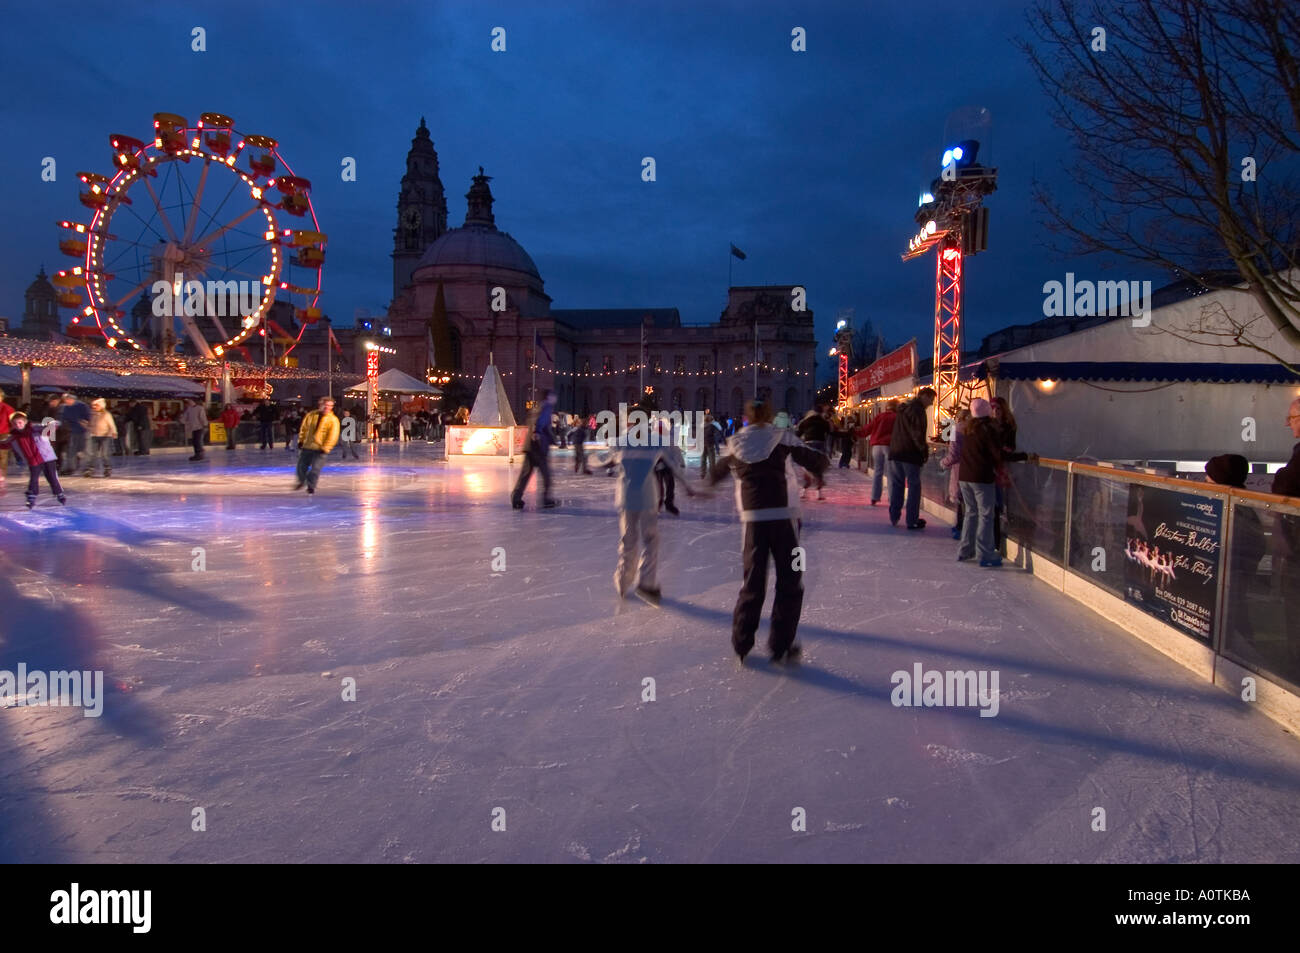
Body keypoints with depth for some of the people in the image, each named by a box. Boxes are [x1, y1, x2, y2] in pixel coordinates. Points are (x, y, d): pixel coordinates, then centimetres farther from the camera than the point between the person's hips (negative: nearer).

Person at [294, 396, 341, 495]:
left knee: (315, 468, -8)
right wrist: (301, 440, 9)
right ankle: (301, 481, 39)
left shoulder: (333, 420, -8)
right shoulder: (311, 415, 3)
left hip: (319, 449, -4)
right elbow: (304, 428, 13)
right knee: (302, 466, 14)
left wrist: (325, 448, -17)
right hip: (307, 446, 4)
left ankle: (311, 486, 10)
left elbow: (332, 436, -13)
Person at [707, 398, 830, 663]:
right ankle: (780, 645, 11)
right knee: (789, 582, 11)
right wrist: (823, 459, 24)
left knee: (752, 582, 14)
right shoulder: (782, 438, -1)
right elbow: (816, 462, 0)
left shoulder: (735, 443, 7)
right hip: (782, 516, -3)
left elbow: (715, 473, 22)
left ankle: (741, 644, 18)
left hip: (752, 519, 3)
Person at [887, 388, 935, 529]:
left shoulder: (903, 408, 16)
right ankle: (912, 521, 1)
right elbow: (918, 433, -18)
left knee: (896, 485, 12)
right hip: (910, 454, -8)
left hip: (895, 452, 8)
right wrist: (924, 450, -8)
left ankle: (894, 518, 15)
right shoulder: (918, 409, -11)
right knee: (914, 487, -1)